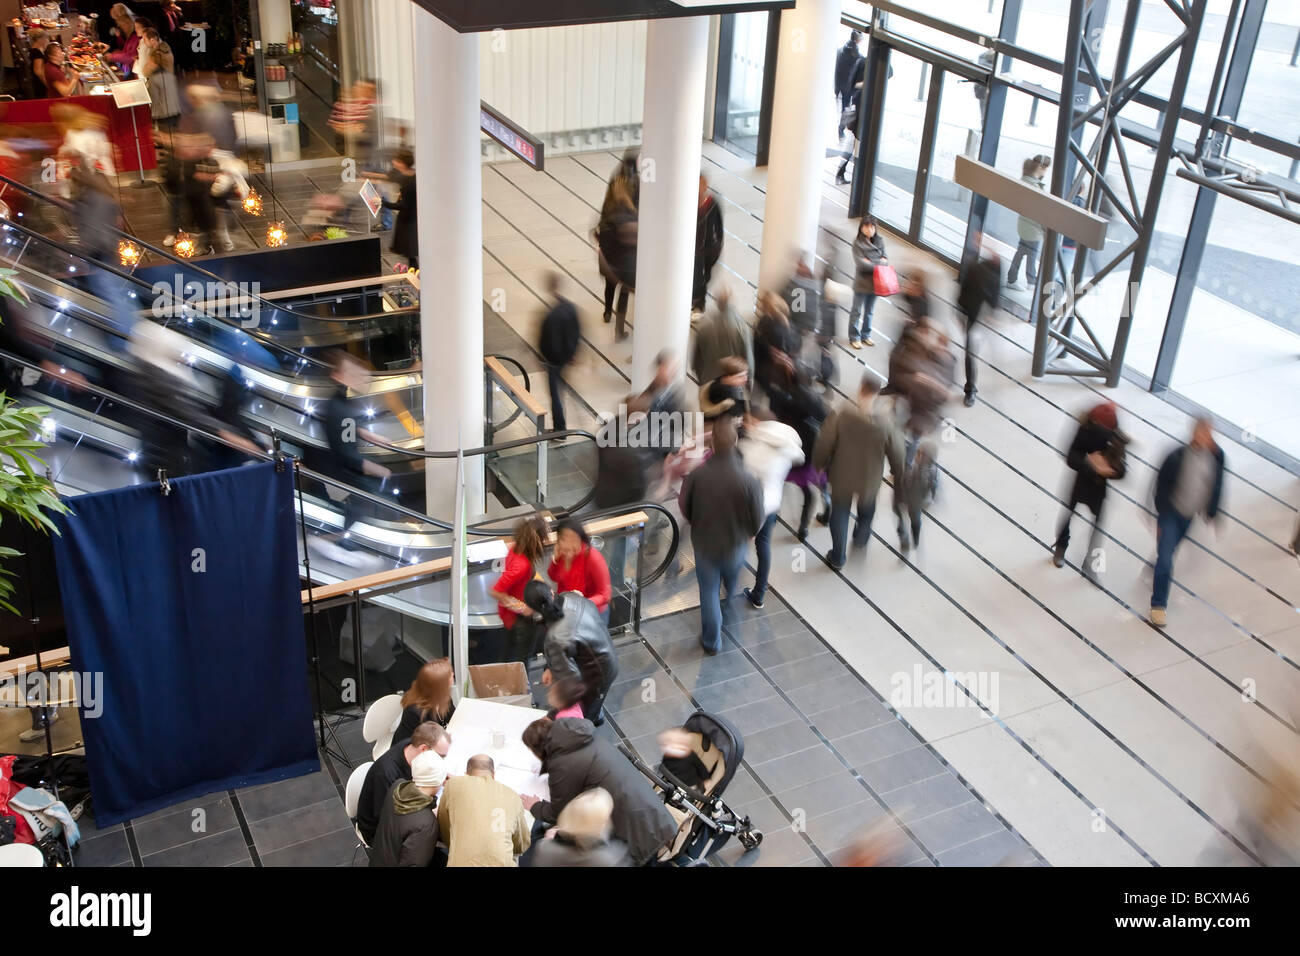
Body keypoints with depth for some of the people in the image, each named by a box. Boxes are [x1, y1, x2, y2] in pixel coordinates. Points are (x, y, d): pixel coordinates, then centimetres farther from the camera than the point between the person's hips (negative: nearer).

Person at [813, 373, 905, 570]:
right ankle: (861, 538, 60)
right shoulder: (885, 426, -28)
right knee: (866, 509, 33)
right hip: (869, 480, 0)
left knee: (840, 512, 25)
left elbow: (823, 446, -20)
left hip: (841, 477, 0)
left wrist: (820, 465, 1)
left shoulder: (840, 416, -30)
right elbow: (897, 457, -14)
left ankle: (838, 557, 40)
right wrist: (898, 473, 9)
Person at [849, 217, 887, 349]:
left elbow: (885, 258, 2)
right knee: (857, 311, 5)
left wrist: (871, 262, -16)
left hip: (875, 282, 5)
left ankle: (866, 335, 32)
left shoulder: (880, 241, 1)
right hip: (862, 282, -5)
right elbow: (860, 262, -19)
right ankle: (854, 337, 16)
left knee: (869, 311, 18)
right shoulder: (858, 243, -13)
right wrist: (878, 264, -17)